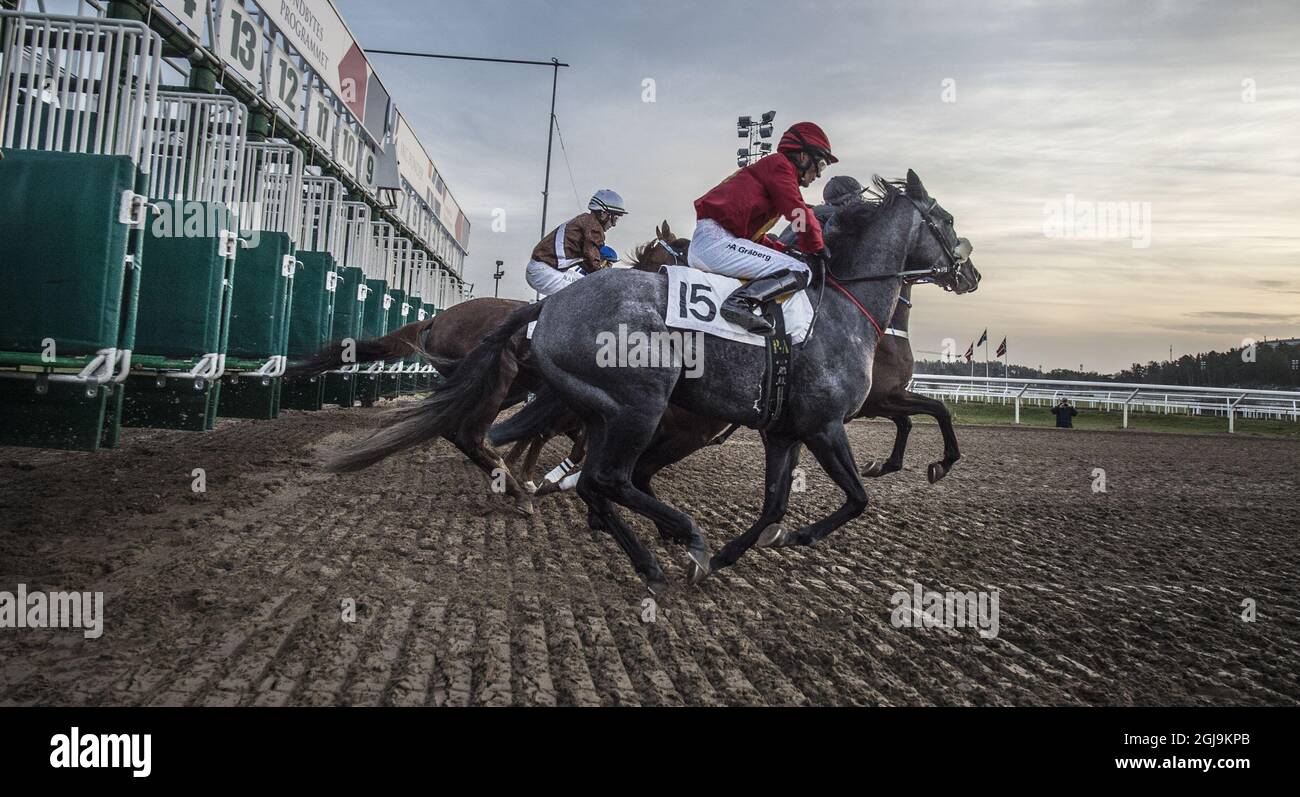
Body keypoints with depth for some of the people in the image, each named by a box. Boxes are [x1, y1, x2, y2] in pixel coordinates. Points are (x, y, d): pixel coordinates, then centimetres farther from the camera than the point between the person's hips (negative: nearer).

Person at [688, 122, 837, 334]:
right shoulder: (779, 164, 2)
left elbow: (755, 235, 30)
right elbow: (798, 212, -10)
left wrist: (787, 250, 20)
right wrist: (817, 248, 4)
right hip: (717, 240, -11)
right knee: (799, 272, -16)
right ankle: (740, 301, -31)